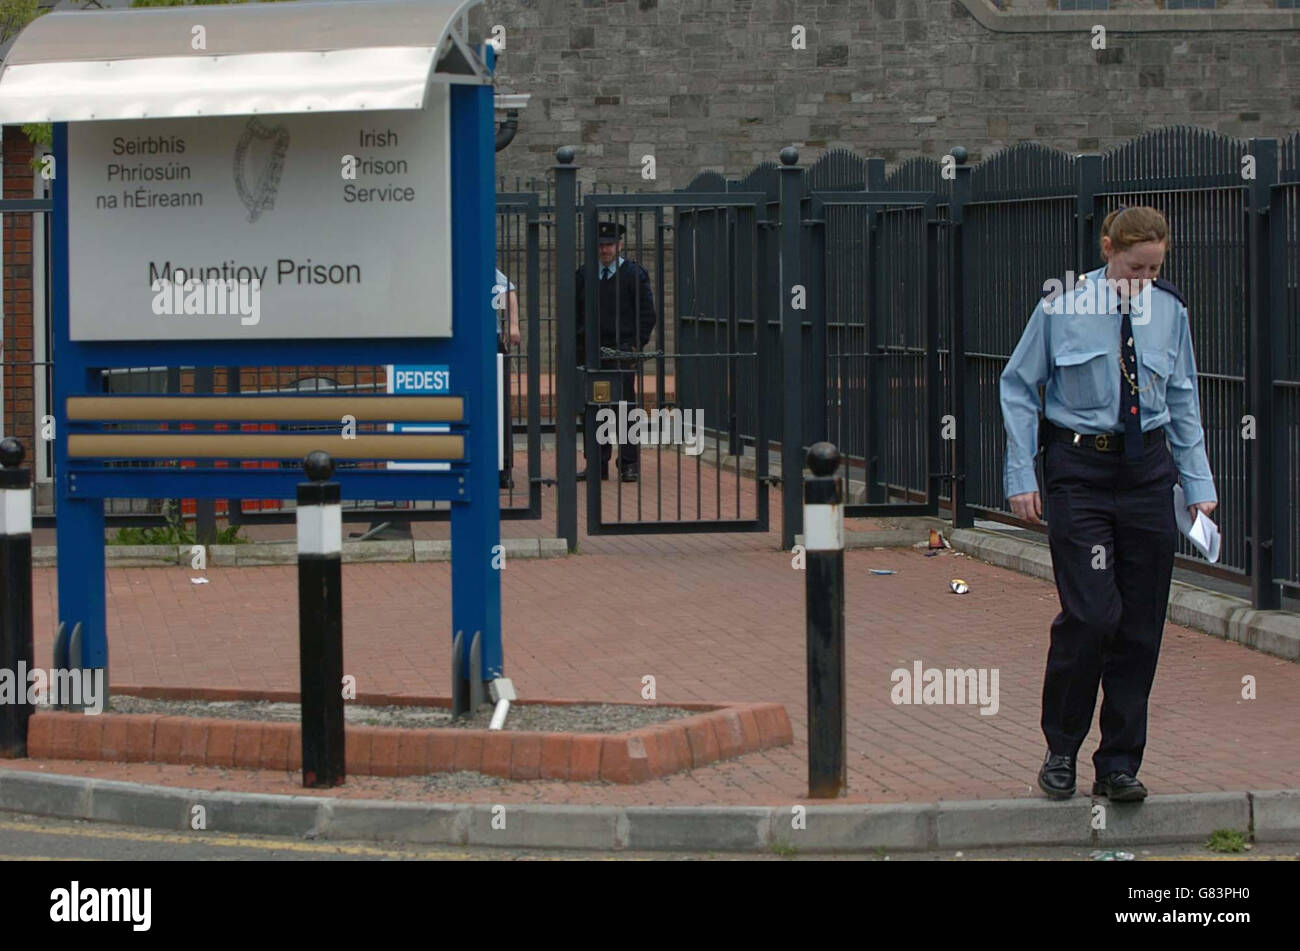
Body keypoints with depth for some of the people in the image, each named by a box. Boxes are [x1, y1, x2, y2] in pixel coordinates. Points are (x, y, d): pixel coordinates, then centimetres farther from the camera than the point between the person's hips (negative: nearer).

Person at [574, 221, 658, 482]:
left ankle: (629, 465, 0)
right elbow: (576, 312, 19)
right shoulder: (583, 275, 12)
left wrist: (635, 347, -7)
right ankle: (598, 465, 8)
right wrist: (580, 343, 8)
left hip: (623, 353, -4)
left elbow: (647, 314, 1)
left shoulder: (634, 274, 1)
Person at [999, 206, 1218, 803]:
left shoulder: (1169, 310, 4)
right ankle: (1061, 751, 7)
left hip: (1147, 471, 4)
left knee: (1141, 624, 3)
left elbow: (1183, 399, 13)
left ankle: (1120, 765, 13)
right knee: (1092, 614, -13)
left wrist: (1198, 483, 8)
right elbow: (1018, 387, 1)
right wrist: (1021, 477, -4)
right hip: (1079, 469, -3)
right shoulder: (1063, 307, -6)